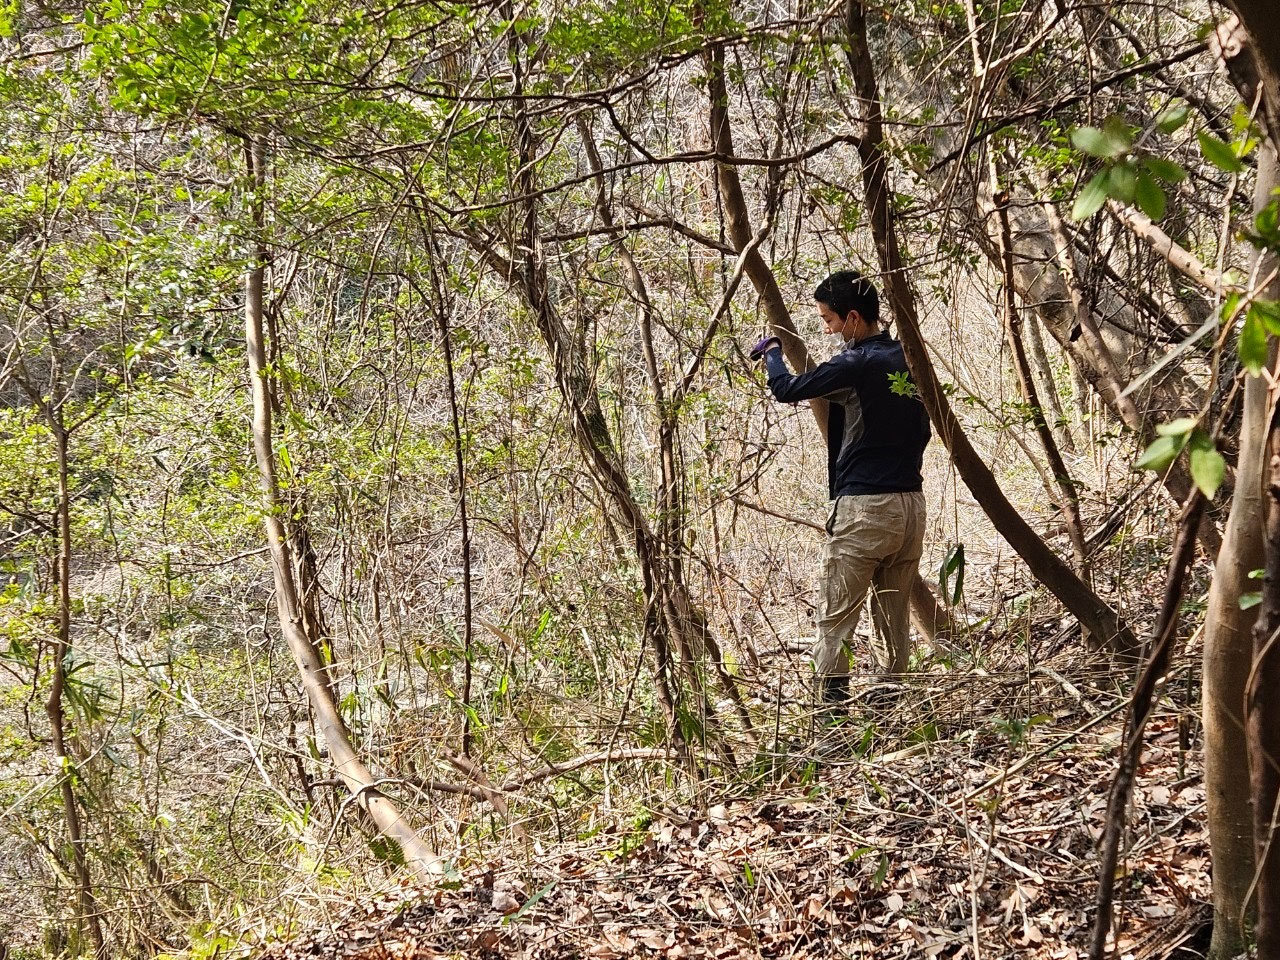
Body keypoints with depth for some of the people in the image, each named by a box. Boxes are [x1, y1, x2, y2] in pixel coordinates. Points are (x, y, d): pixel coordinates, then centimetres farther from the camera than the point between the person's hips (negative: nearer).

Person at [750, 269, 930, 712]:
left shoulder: (858, 363, -12)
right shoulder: (909, 361, 11)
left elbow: (787, 389, -8)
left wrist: (772, 353, 12)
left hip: (863, 505, -8)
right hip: (911, 504, 8)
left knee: (835, 620, -2)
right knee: (895, 623, 11)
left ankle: (834, 711, -7)